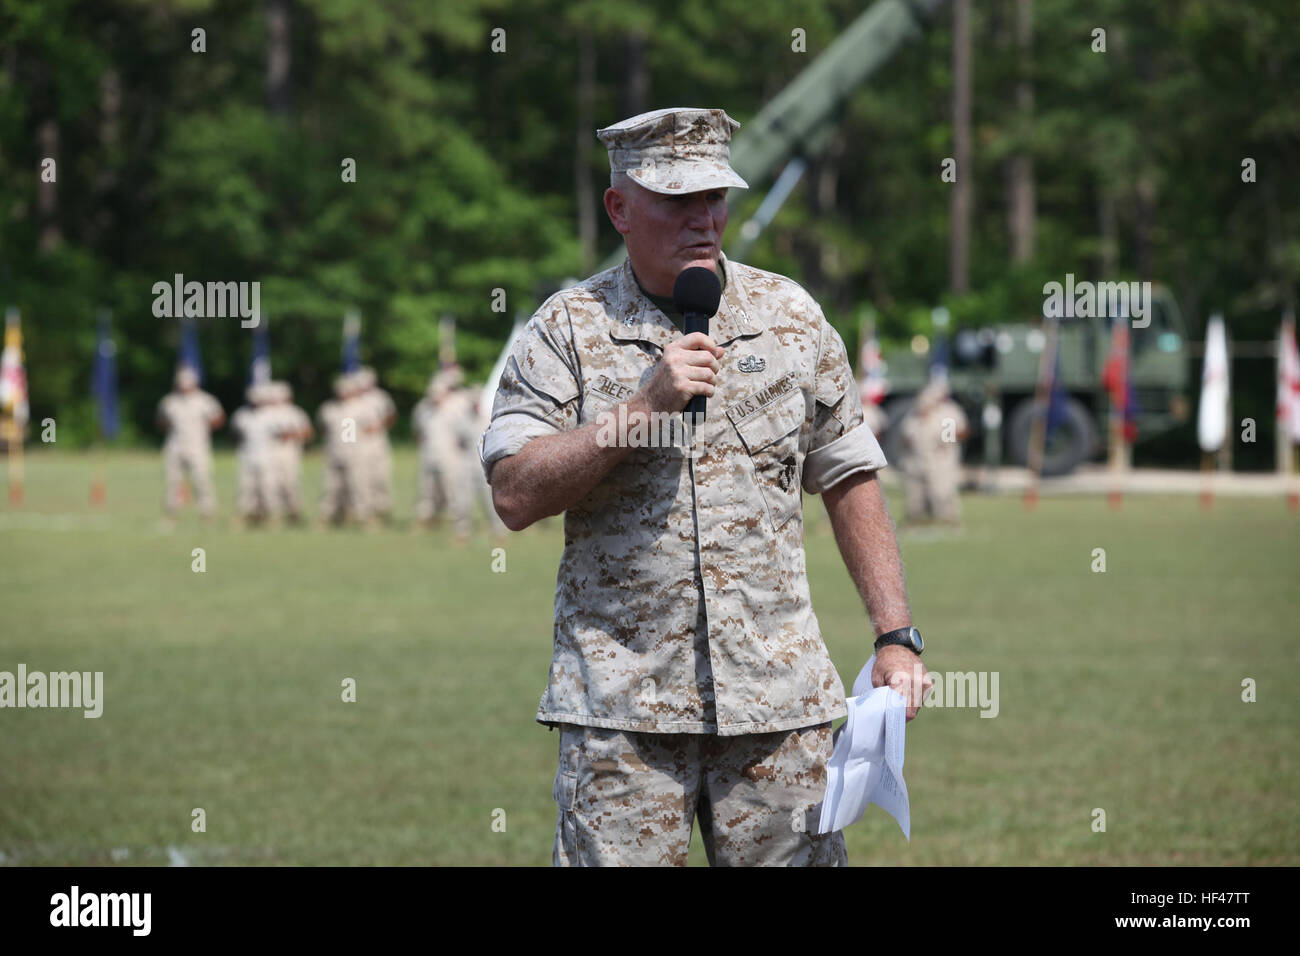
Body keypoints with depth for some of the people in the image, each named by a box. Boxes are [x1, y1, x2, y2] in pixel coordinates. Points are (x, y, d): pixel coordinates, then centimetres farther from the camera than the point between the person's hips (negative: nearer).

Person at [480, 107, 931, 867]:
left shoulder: (790, 315, 10)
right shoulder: (567, 329, 2)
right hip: (622, 702, -2)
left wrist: (896, 636, 4)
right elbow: (515, 496, -8)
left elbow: (850, 482, 12)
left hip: (778, 694, 2)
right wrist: (645, 405, -15)